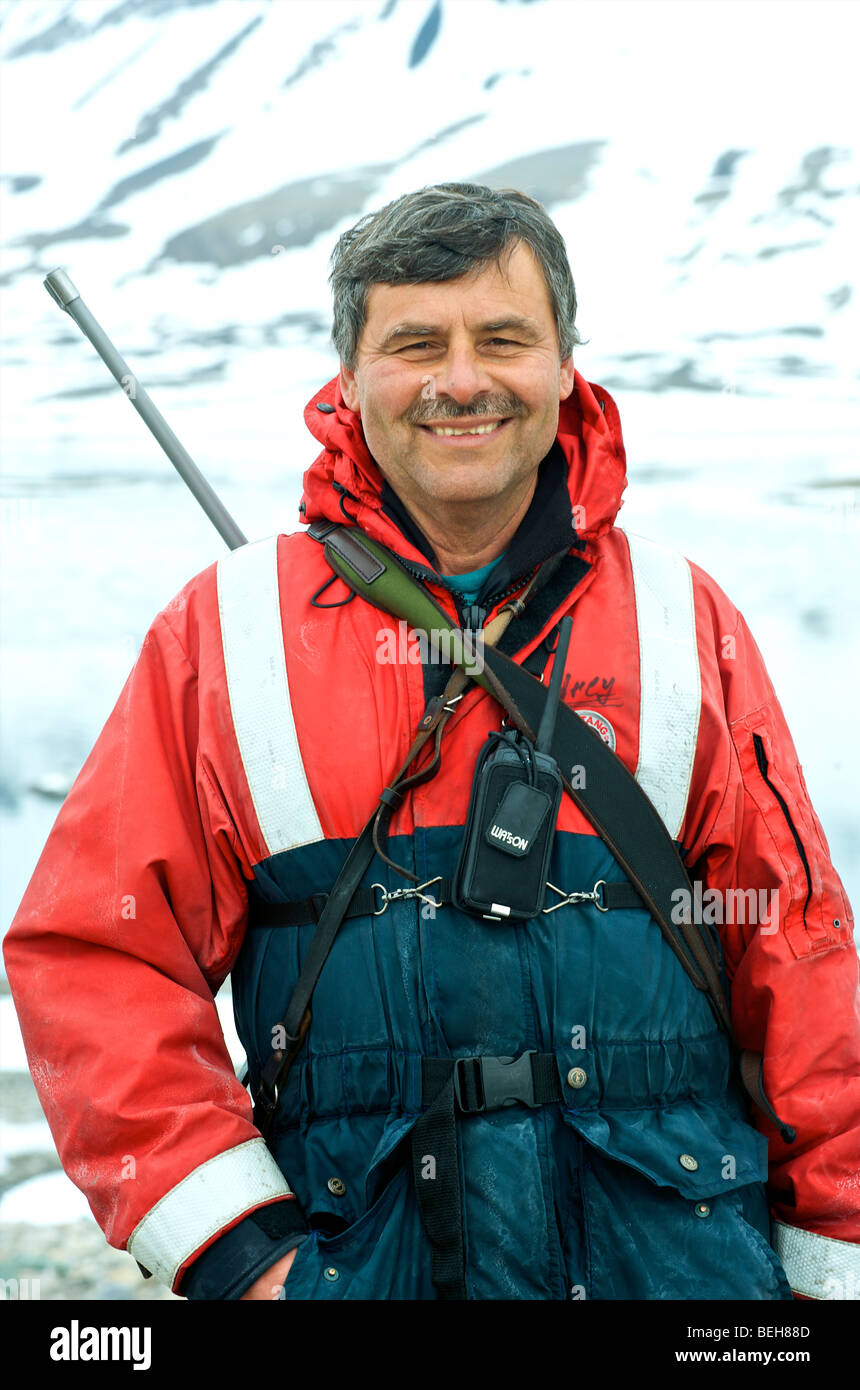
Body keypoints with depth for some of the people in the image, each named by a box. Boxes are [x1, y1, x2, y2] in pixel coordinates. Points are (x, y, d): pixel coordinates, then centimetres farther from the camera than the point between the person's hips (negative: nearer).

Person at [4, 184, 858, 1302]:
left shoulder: (686, 626, 5)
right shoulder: (224, 634, 1)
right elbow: (95, 954, 0)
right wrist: (230, 1246, -7)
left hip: (677, 1250, 1)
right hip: (349, 1260, 0)